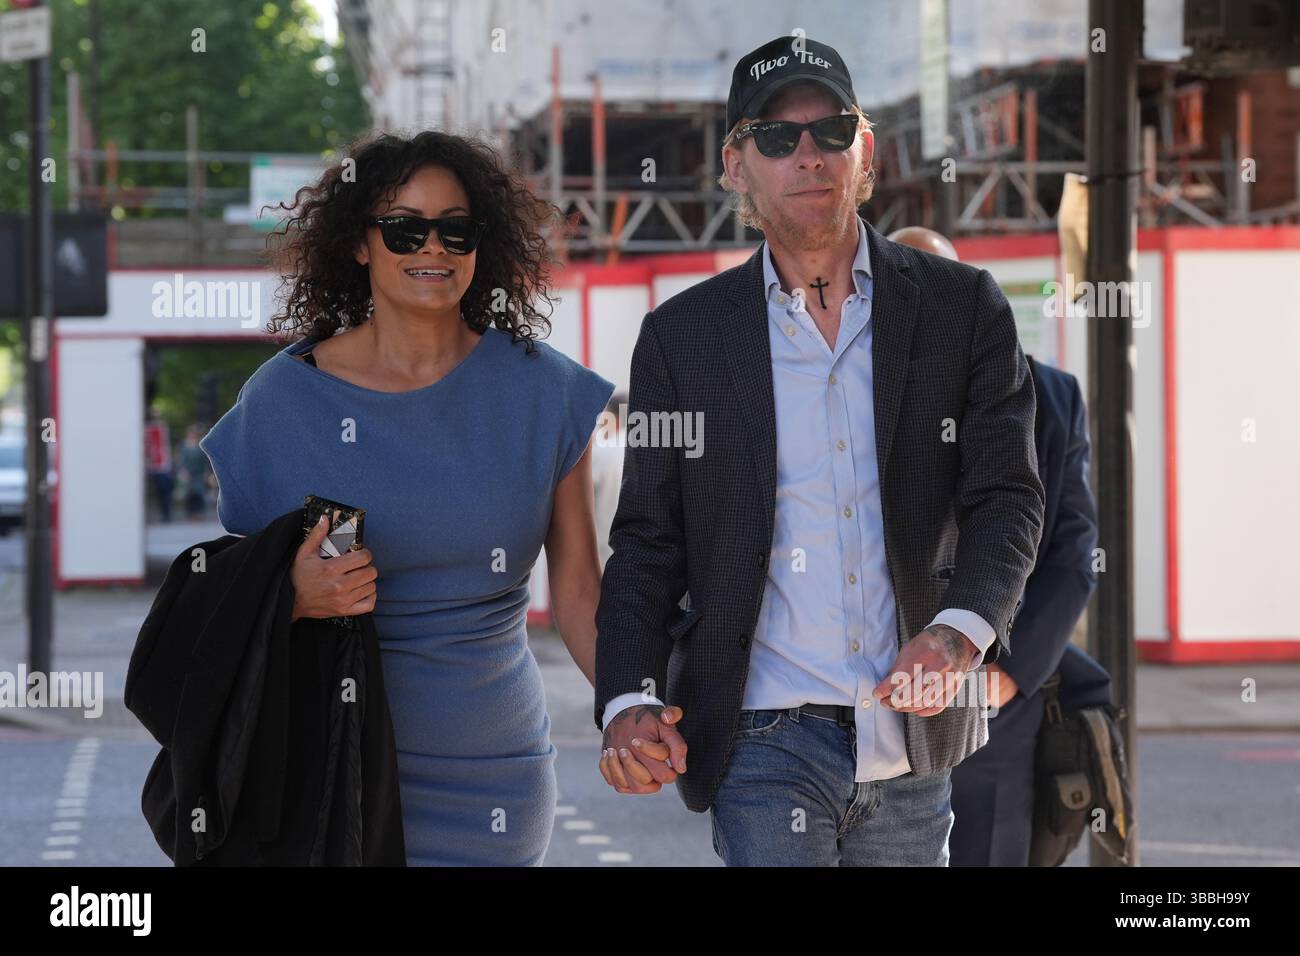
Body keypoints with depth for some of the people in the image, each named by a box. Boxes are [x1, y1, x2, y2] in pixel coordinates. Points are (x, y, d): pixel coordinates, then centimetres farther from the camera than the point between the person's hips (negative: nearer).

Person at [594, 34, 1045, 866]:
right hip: (766, 736, -1)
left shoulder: (963, 307, 4)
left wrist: (959, 633, -22)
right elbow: (648, 541, 5)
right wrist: (629, 701, -11)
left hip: (914, 735, 1)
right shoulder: (682, 336, 5)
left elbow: (1008, 495, -3)